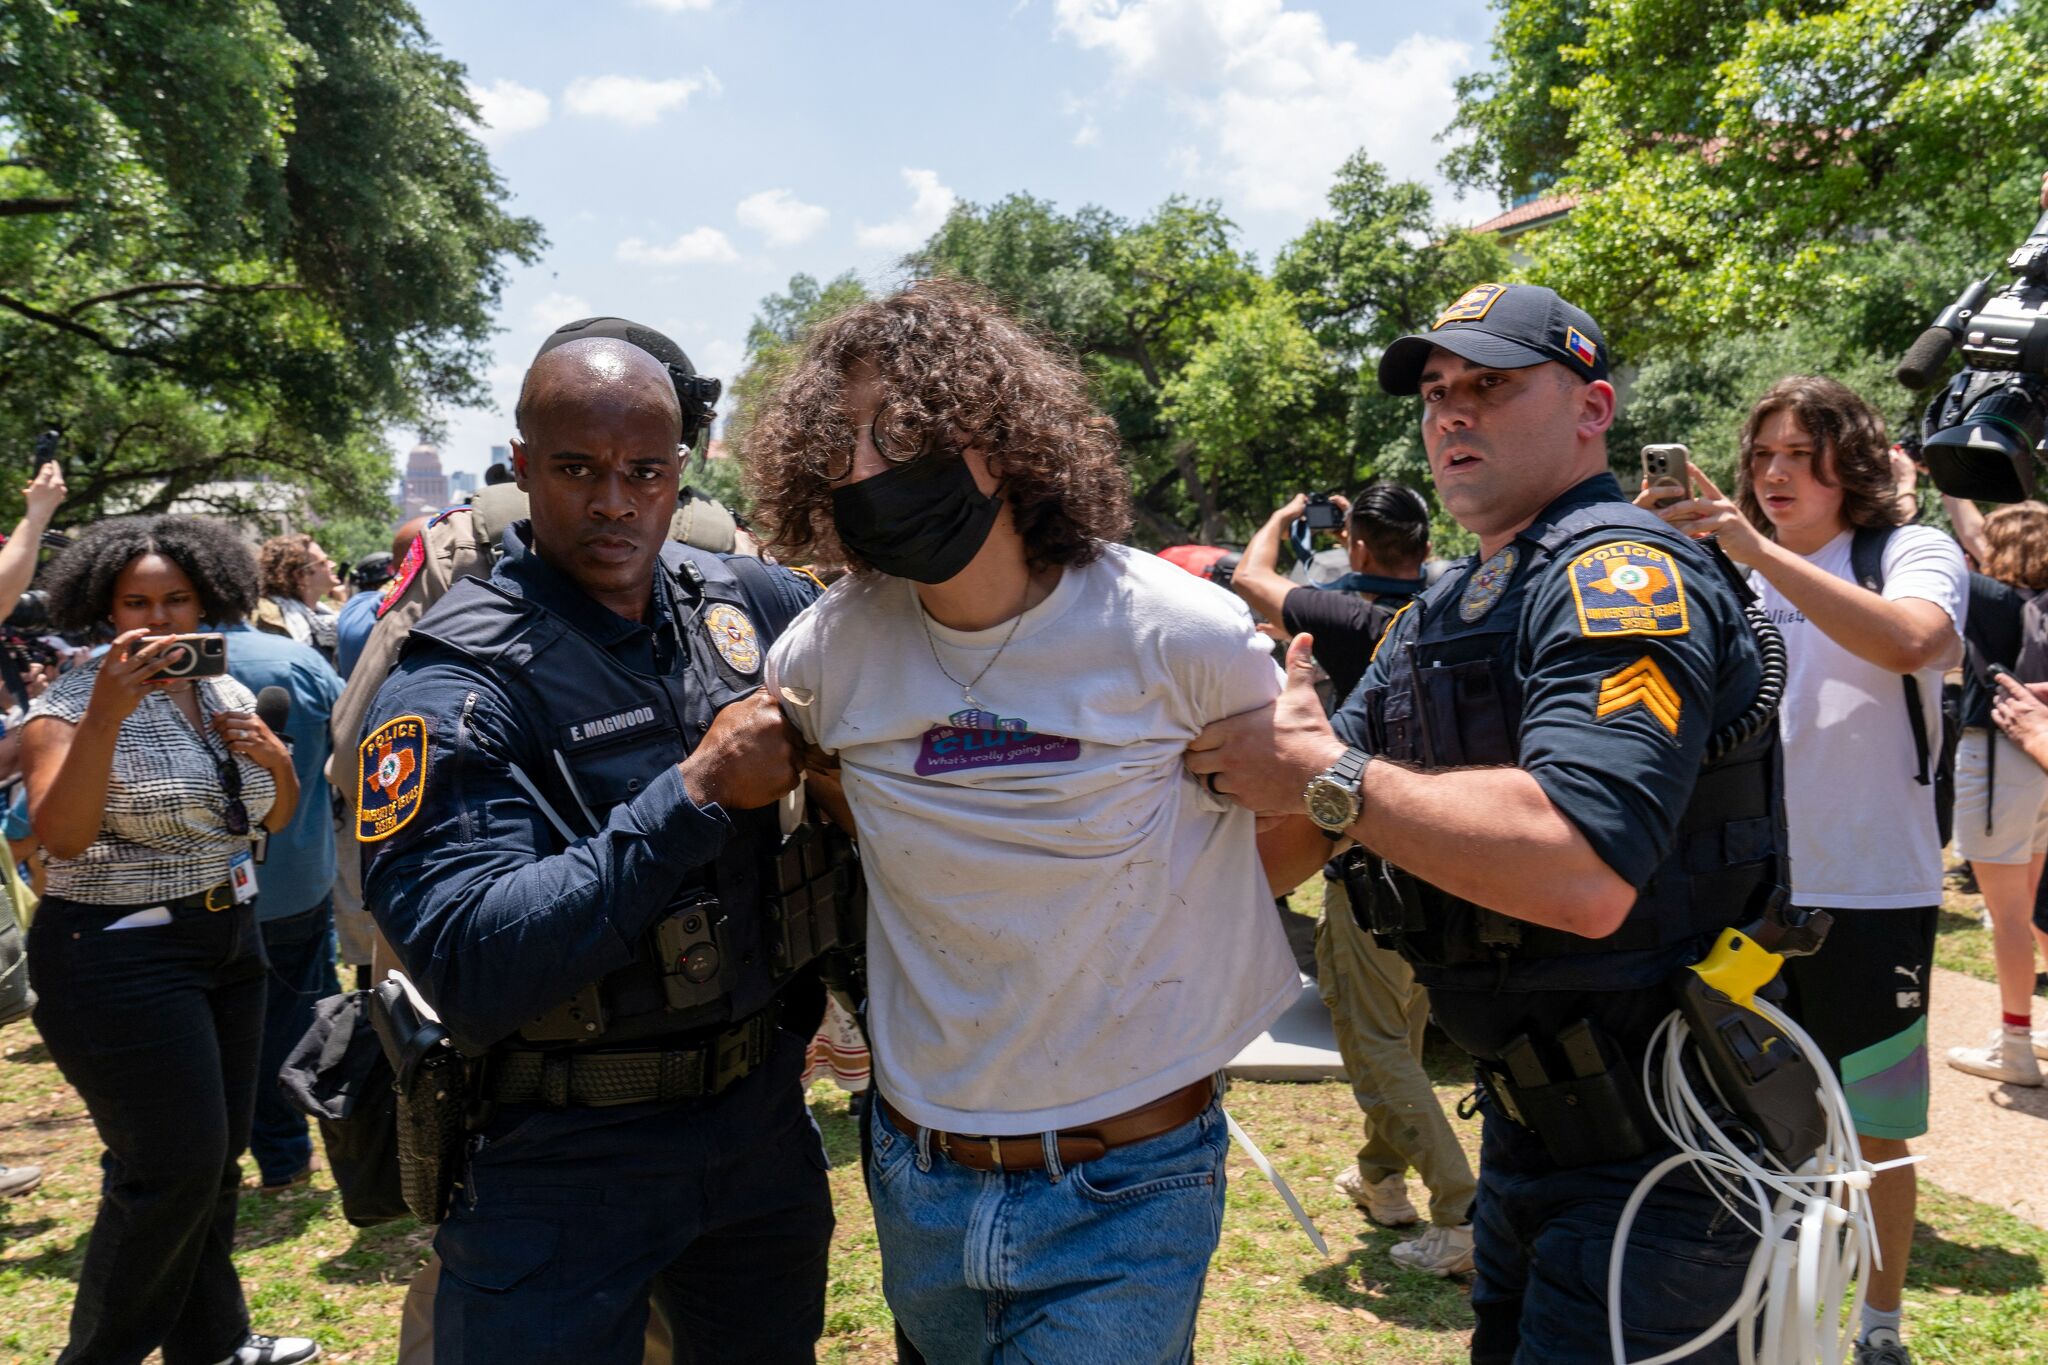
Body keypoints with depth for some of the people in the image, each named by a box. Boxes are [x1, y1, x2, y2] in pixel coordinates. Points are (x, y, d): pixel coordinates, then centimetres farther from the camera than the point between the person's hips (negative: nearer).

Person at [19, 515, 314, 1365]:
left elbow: (277, 819, 16)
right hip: (122, 953, -6)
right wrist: (106, 712, -34)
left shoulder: (227, 695, 7)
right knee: (176, 1165, -4)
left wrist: (275, 759, -6)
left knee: (218, 1155, 12)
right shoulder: (72, 704, -11)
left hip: (228, 939, 7)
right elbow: (59, 836, -25)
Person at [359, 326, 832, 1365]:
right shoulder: (453, 683, -17)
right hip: (561, 1166, -5)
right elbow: (468, 969, -26)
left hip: (765, 1123, 5)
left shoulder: (746, 605, -3)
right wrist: (696, 792, -28)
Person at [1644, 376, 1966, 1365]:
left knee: (1872, 1128, 9)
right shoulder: (1740, 578, 10)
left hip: (1873, 893, -3)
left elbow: (1911, 640, -25)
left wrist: (1762, 550, -30)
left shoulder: (1915, 552, -2)